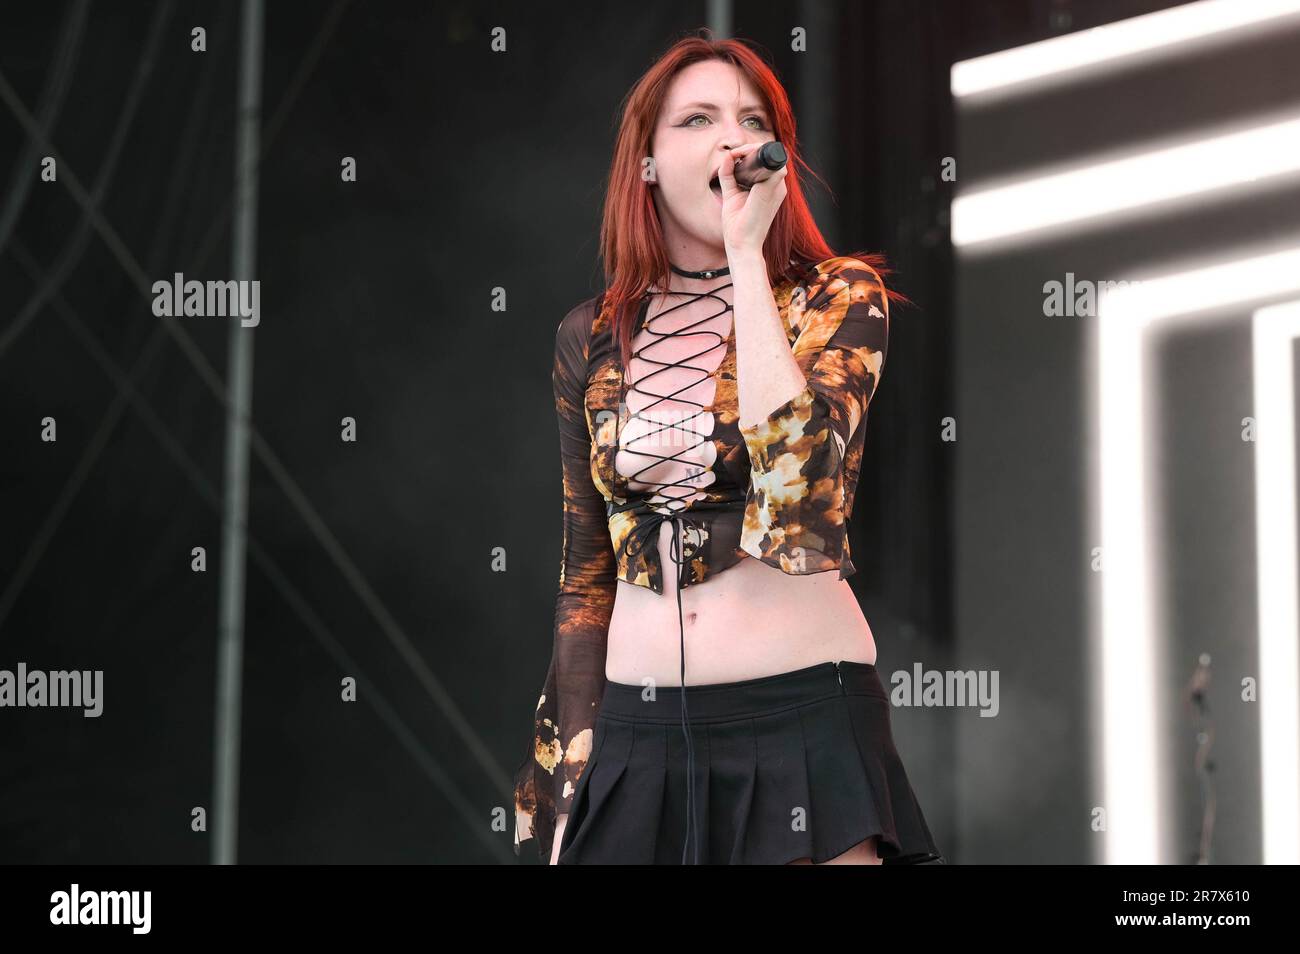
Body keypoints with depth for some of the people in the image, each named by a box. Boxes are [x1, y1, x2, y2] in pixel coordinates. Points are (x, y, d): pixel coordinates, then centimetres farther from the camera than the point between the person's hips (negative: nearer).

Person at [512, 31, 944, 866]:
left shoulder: (840, 297, -2)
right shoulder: (593, 338, 6)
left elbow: (796, 474, -21)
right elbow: (587, 570, 10)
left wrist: (746, 255, -16)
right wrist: (571, 765, 7)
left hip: (803, 720, -3)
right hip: (637, 732, 3)